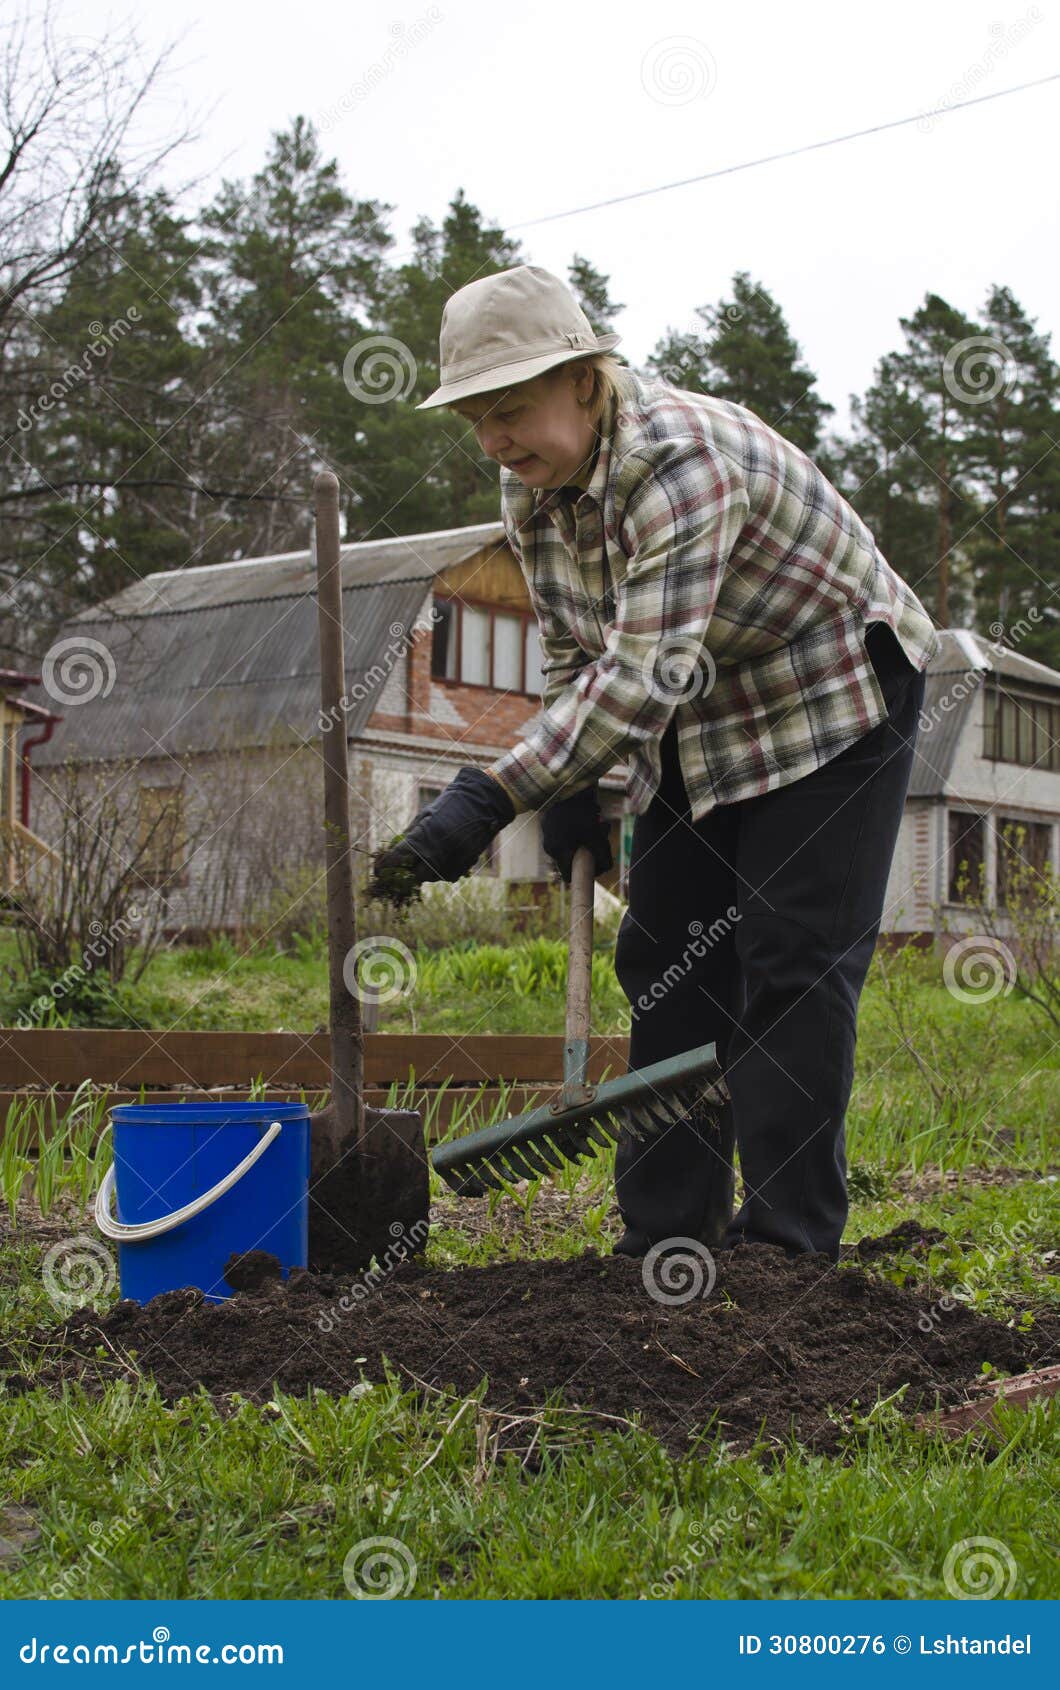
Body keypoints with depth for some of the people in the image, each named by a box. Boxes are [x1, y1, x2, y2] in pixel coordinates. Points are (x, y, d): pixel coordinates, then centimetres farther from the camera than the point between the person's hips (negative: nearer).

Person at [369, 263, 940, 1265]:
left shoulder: (680, 458, -32)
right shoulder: (529, 489, -4)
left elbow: (644, 674, -41)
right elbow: (571, 652, 9)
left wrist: (491, 796, -44)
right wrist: (572, 789, -3)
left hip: (834, 701, -8)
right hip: (700, 728, 8)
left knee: (792, 967, -11)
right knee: (665, 961, 5)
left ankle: (787, 1245, -5)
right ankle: (666, 1234, 11)